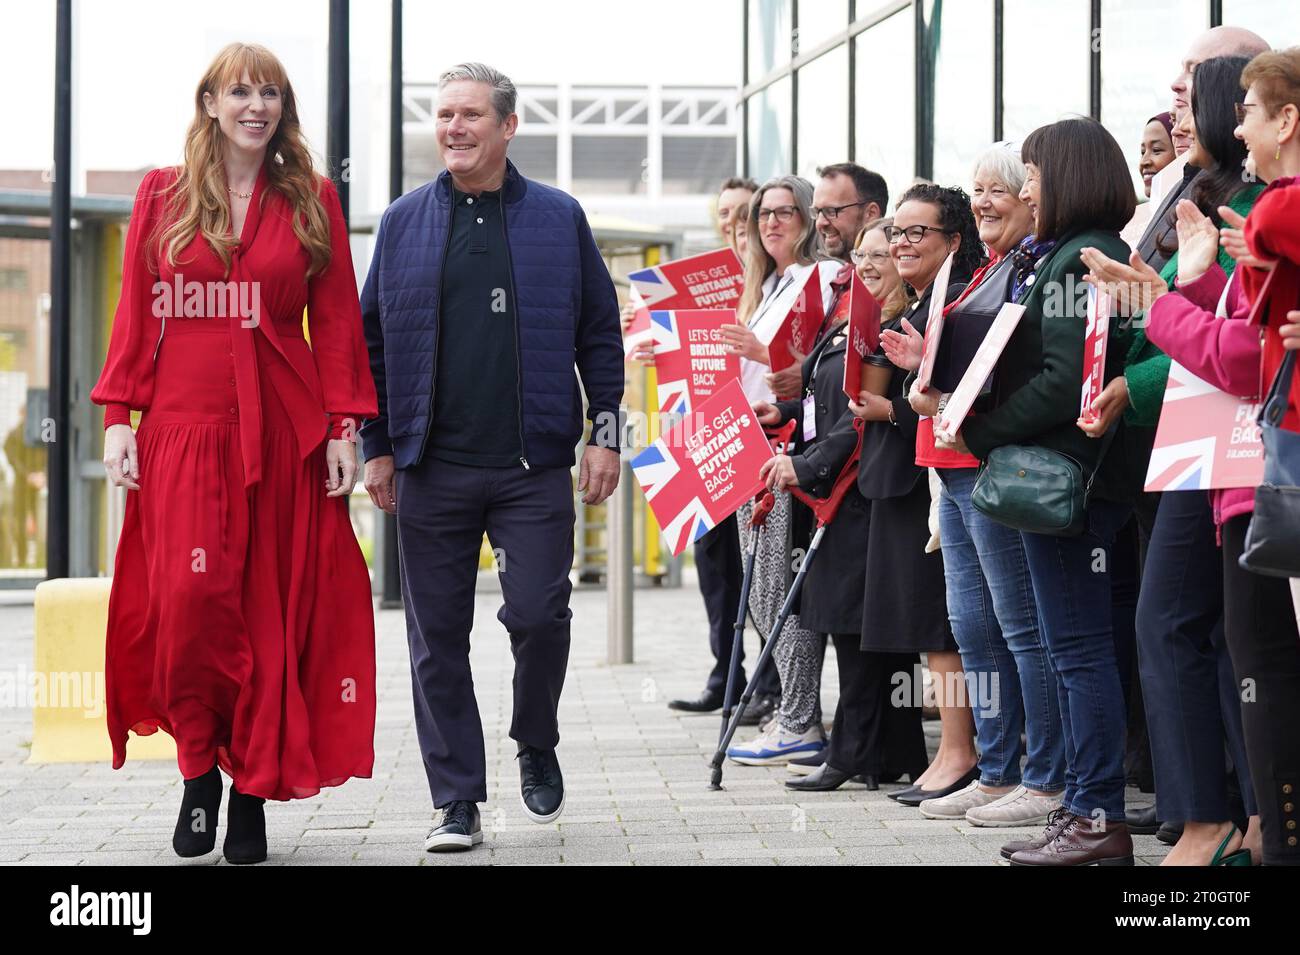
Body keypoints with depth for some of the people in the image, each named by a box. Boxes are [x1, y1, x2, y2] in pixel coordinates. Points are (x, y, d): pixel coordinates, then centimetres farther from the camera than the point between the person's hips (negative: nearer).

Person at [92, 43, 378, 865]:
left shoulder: (312, 200, 9)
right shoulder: (163, 197, 9)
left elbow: (337, 322, 7)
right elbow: (135, 314, 8)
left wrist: (344, 428, 0)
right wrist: (119, 417, 0)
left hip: (284, 431, 1)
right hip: (184, 428, 0)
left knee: (272, 611, 0)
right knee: (189, 598, -12)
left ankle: (254, 792, 10)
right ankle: (198, 771, 7)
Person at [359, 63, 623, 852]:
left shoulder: (559, 219, 5)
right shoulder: (404, 223, 8)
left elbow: (600, 334, 7)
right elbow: (373, 339, 11)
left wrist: (605, 435, 0)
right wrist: (378, 447, 6)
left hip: (533, 465, -1)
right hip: (431, 468, 1)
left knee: (539, 614, -7)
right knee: (438, 637, 2)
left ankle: (537, 746, 23)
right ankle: (457, 802, 11)